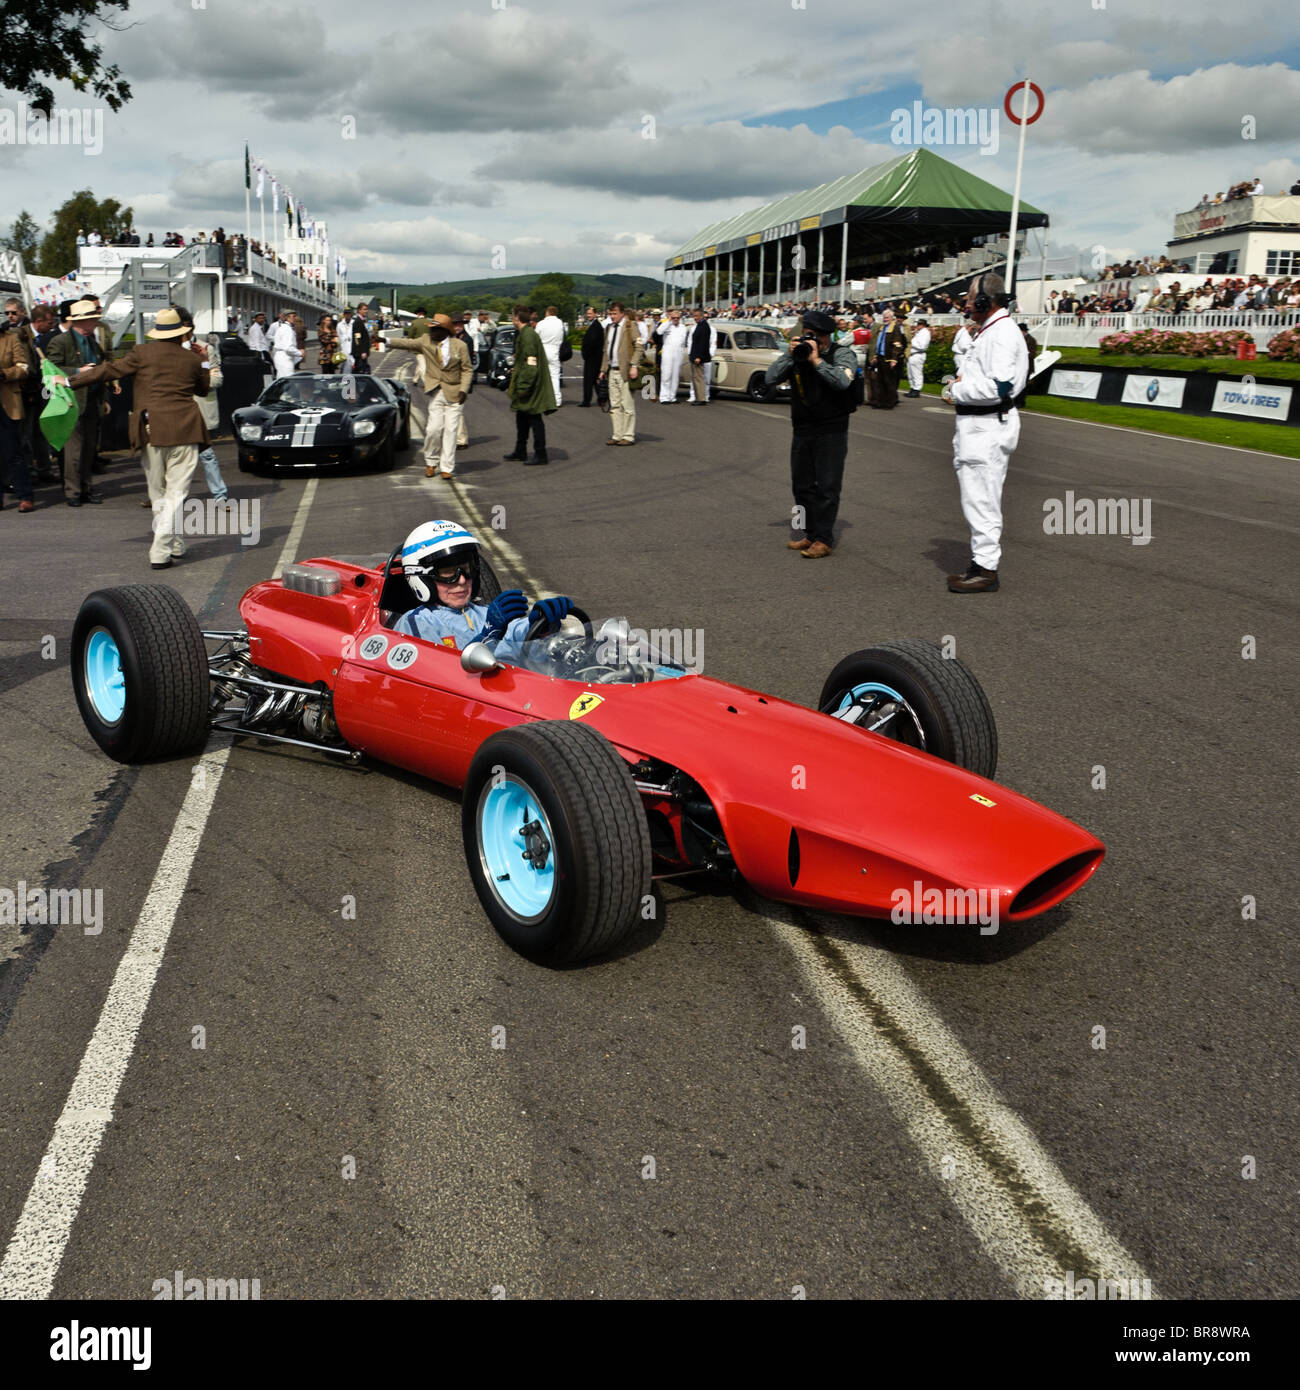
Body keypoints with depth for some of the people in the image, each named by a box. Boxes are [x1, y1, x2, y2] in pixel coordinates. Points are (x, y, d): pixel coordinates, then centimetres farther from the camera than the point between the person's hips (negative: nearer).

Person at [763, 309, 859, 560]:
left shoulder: (842, 353, -6)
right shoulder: (796, 352, 4)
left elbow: (843, 381, -25)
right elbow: (770, 379, -4)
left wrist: (816, 360, -23)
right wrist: (789, 356, -14)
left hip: (831, 432, -5)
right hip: (802, 429, 5)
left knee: (827, 487, -5)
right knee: (802, 485, 10)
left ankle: (823, 539, -1)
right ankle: (810, 534, 21)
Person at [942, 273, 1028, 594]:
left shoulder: (1002, 333, -17)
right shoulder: (990, 331, 17)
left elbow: (998, 387, -27)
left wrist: (957, 389, -14)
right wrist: (959, 390, 6)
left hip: (988, 428, -11)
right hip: (978, 425, 11)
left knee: (980, 501, -7)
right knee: (979, 500, 16)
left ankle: (986, 570, -1)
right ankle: (983, 564, 25)